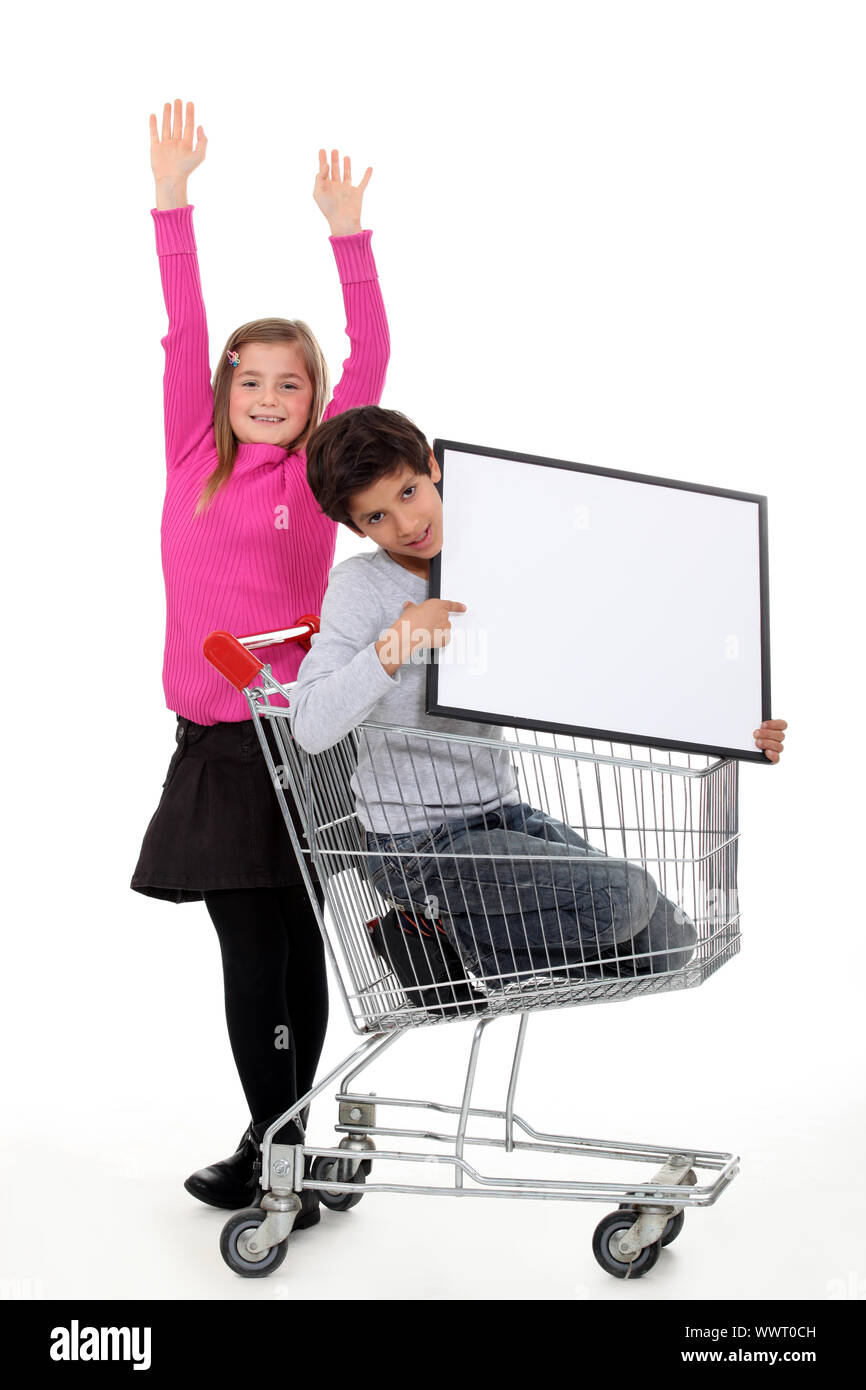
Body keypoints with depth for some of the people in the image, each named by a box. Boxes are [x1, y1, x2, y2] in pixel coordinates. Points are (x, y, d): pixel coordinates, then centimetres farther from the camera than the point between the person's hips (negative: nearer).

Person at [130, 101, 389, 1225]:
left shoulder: (318, 473, 1)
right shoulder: (194, 461, 7)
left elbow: (370, 358, -6)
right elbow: (183, 335, 3)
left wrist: (347, 234, -14)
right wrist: (172, 203, -2)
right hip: (213, 744, 3)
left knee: (295, 951, 5)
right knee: (252, 952, 9)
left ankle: (281, 1152, 15)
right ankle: (273, 1148, 21)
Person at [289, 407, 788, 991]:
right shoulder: (361, 584, -9)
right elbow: (311, 727, -22)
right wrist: (400, 640, -29)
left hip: (502, 814, 7)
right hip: (419, 844, -7)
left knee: (670, 943, 0)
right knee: (619, 895, -20)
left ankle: (460, 936, 6)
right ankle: (447, 935, -2)